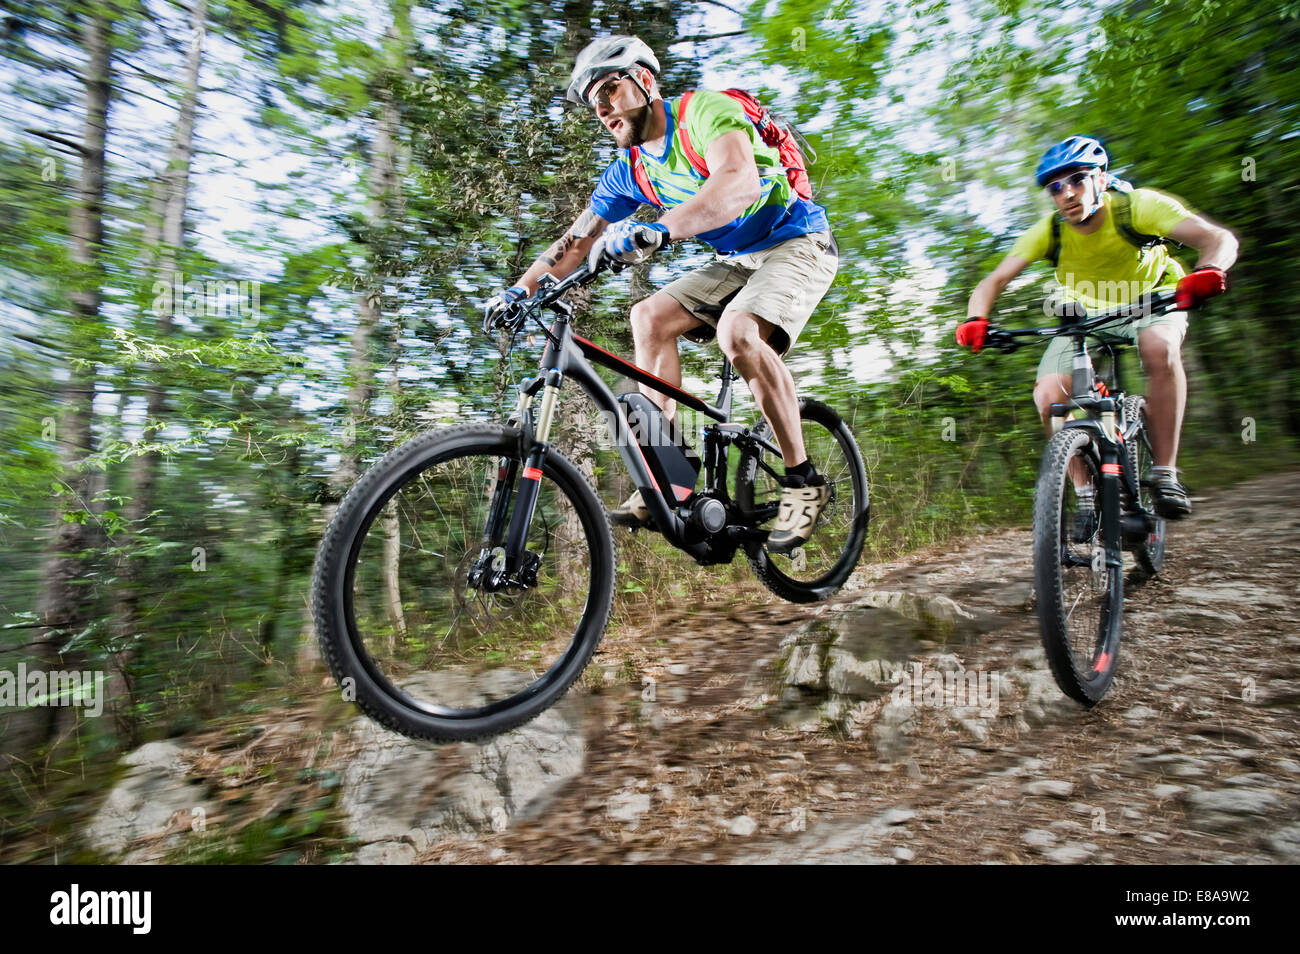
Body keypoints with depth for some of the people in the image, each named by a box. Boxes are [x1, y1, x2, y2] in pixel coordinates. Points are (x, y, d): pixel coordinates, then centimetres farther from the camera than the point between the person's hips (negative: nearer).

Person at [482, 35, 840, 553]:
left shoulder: (705, 110, -17)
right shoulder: (629, 171, 5)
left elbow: (741, 180, -37)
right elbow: (577, 240, 6)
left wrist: (658, 229, -50)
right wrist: (521, 288, -7)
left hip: (797, 243, -7)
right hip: (737, 261, 7)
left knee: (737, 330, -33)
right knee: (650, 316, -9)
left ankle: (803, 481, -19)